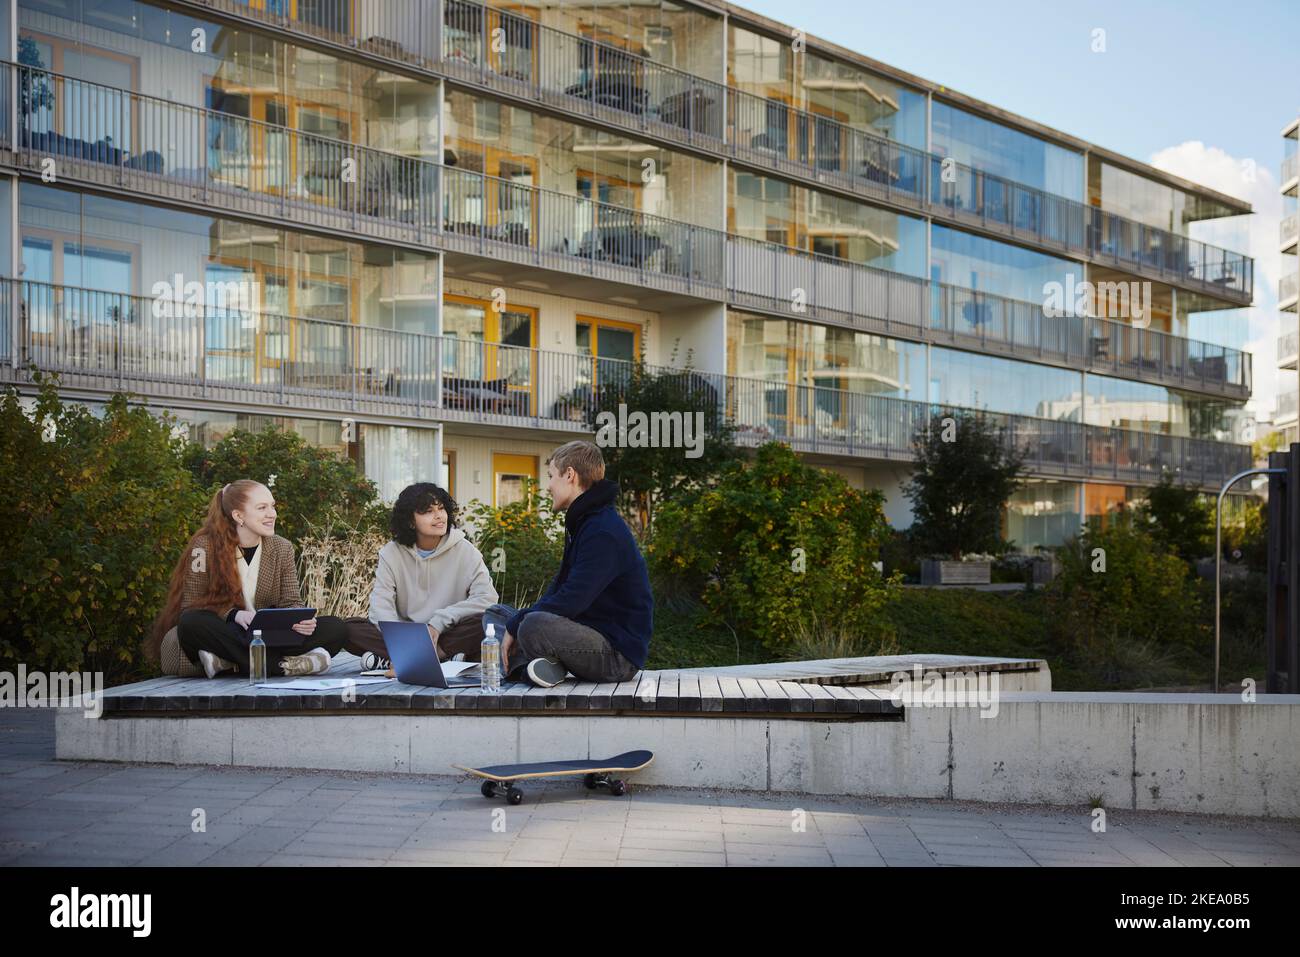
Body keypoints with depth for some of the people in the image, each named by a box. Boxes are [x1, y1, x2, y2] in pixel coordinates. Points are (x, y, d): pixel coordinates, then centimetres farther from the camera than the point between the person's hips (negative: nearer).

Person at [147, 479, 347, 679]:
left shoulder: (282, 549, 8)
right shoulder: (206, 547, -5)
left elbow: (291, 602, 3)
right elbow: (190, 607, -8)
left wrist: (301, 619, -21)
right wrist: (233, 615, -25)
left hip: (268, 636, 4)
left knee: (335, 628, -21)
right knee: (191, 623, -36)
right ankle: (282, 664, -36)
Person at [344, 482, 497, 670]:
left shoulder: (464, 549, 0)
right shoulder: (392, 553, 2)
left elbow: (487, 597, -10)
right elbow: (381, 604, -10)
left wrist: (439, 622, -18)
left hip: (448, 634, -1)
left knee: (483, 624, -31)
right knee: (350, 628, -22)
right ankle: (442, 657, -30)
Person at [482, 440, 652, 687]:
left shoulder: (604, 533, -20)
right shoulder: (581, 523, 15)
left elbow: (571, 600, -25)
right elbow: (559, 588, 16)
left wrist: (515, 626, -14)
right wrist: (517, 622, 1)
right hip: (589, 633, 11)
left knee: (533, 626, -38)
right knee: (495, 613, 12)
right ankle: (532, 664, -13)